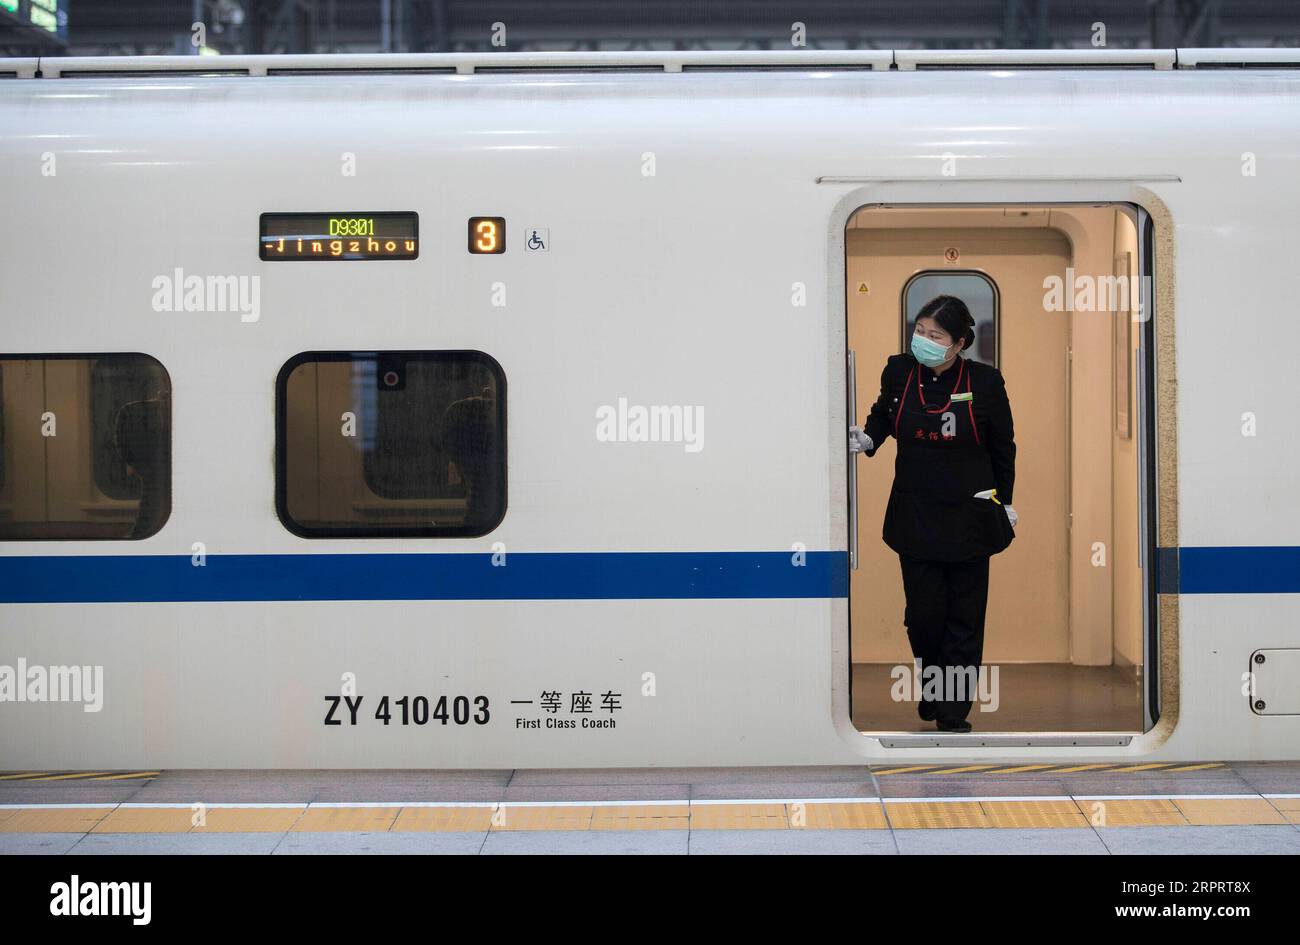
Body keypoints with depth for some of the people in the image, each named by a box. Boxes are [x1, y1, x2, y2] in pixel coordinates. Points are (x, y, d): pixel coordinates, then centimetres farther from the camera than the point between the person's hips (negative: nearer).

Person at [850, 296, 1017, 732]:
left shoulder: (985, 381, -8)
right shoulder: (898, 372, -4)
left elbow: (1003, 447, 5)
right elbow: (882, 415, 17)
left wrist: (1005, 503, 10)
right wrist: (866, 439, -4)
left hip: (969, 516, -1)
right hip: (915, 514, 1)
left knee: (964, 617, 3)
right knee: (923, 613, 4)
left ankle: (953, 711, 11)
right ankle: (931, 688, 30)